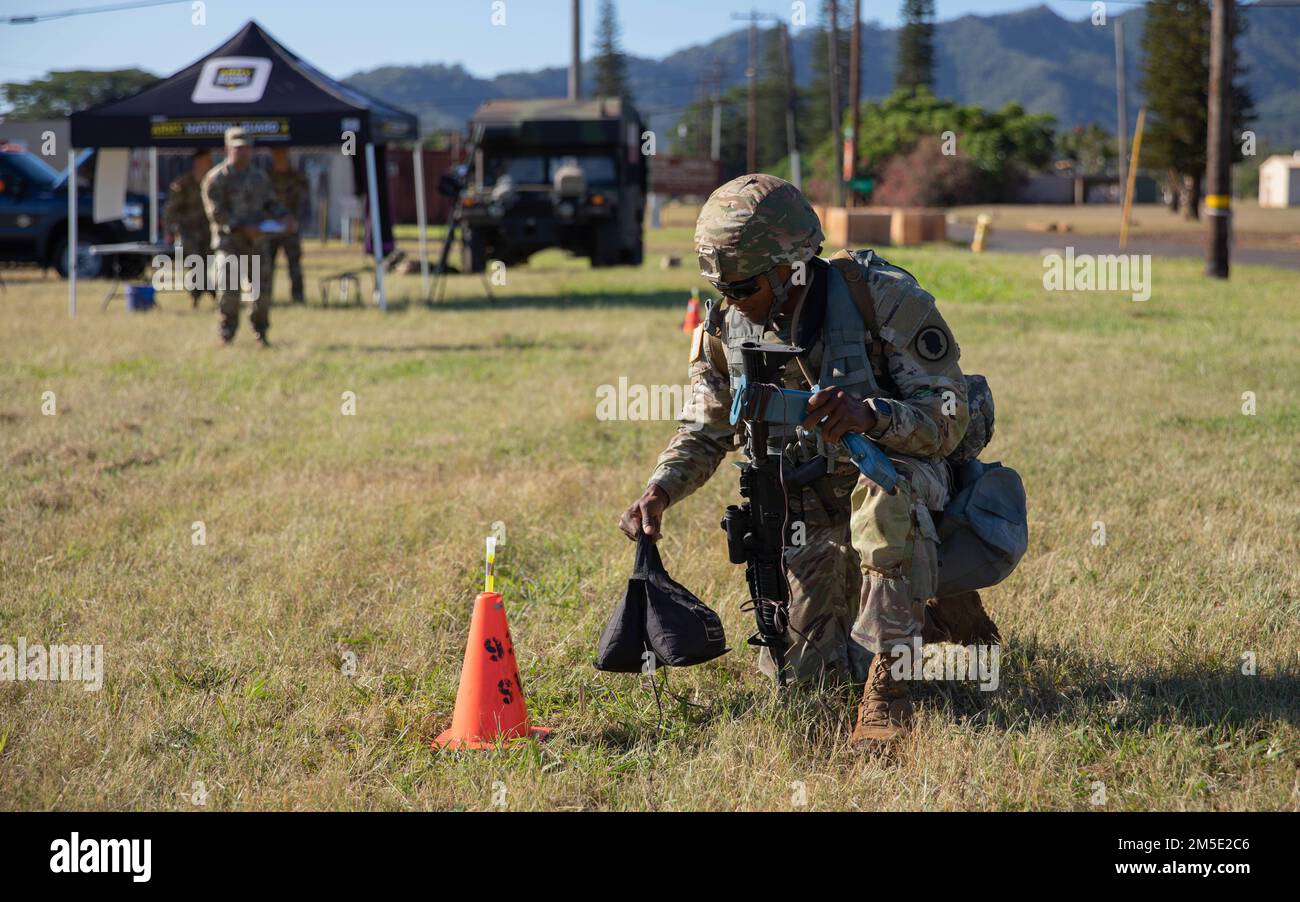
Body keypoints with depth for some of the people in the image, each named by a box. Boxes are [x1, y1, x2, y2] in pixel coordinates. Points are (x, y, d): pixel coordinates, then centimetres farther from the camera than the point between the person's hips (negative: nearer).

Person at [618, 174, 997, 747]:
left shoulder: (886, 299, -21)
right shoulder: (729, 326, -5)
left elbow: (949, 419, -22)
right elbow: (704, 434, 7)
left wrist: (872, 414, -42)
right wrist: (659, 492, -13)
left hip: (900, 470, -5)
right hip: (805, 507, 5)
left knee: (883, 492, -42)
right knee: (796, 668, -3)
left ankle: (887, 684, -30)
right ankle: (930, 616, 24)